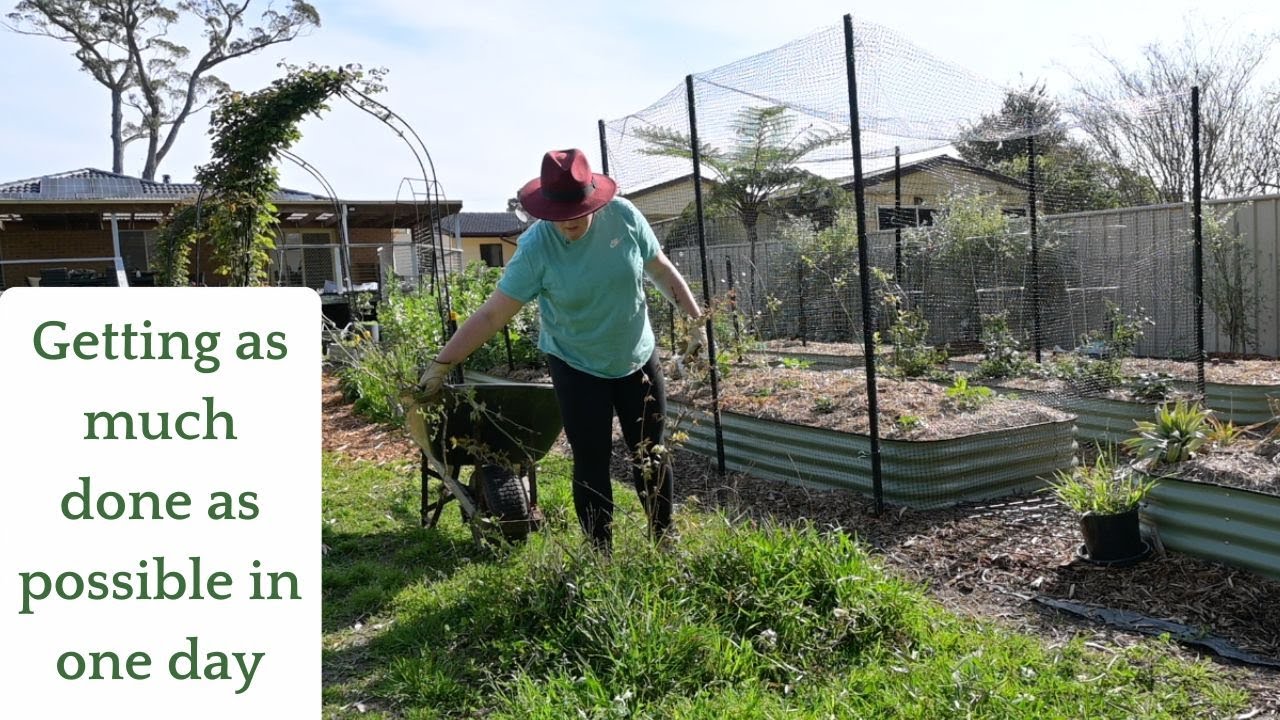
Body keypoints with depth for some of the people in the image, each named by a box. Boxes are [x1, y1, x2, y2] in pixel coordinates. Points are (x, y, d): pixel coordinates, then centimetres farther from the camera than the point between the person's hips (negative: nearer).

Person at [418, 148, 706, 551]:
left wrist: (696, 320, -1)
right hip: (578, 368, -3)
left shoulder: (623, 216, -14)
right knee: (591, 465, 0)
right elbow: (492, 313, -19)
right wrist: (442, 364, -21)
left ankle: (665, 542, 28)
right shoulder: (535, 248, -21)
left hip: (638, 359, 3)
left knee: (652, 455, 11)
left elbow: (661, 269, 0)